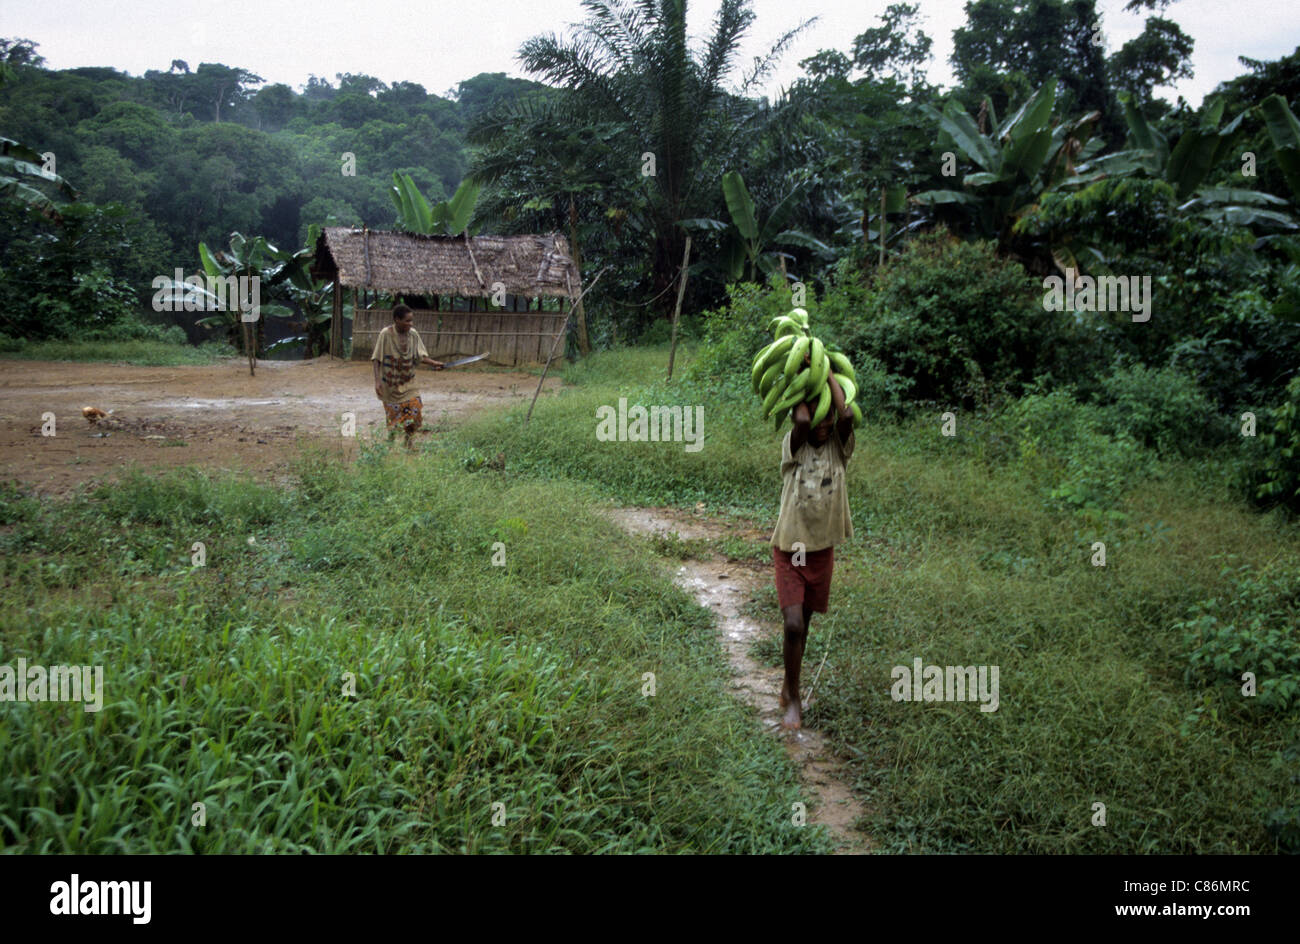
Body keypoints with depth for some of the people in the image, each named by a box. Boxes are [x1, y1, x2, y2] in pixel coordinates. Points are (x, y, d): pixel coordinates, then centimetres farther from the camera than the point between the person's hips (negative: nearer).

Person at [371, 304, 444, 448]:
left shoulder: (413, 334, -3)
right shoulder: (385, 334, -14)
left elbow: (420, 356, 1)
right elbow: (377, 359, -11)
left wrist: (433, 363, -18)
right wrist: (377, 380, -18)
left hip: (408, 382, 3)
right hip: (390, 385, -3)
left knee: (415, 412, -5)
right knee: (393, 416, 6)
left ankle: (408, 442, 15)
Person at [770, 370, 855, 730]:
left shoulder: (838, 447, -2)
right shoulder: (794, 447, -9)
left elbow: (847, 415, -22)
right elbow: (801, 421, -31)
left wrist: (827, 372, -13)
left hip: (822, 551, 3)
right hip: (789, 550, -3)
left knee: (803, 624, 16)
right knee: (793, 626, -12)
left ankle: (789, 688, 35)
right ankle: (792, 698, 5)